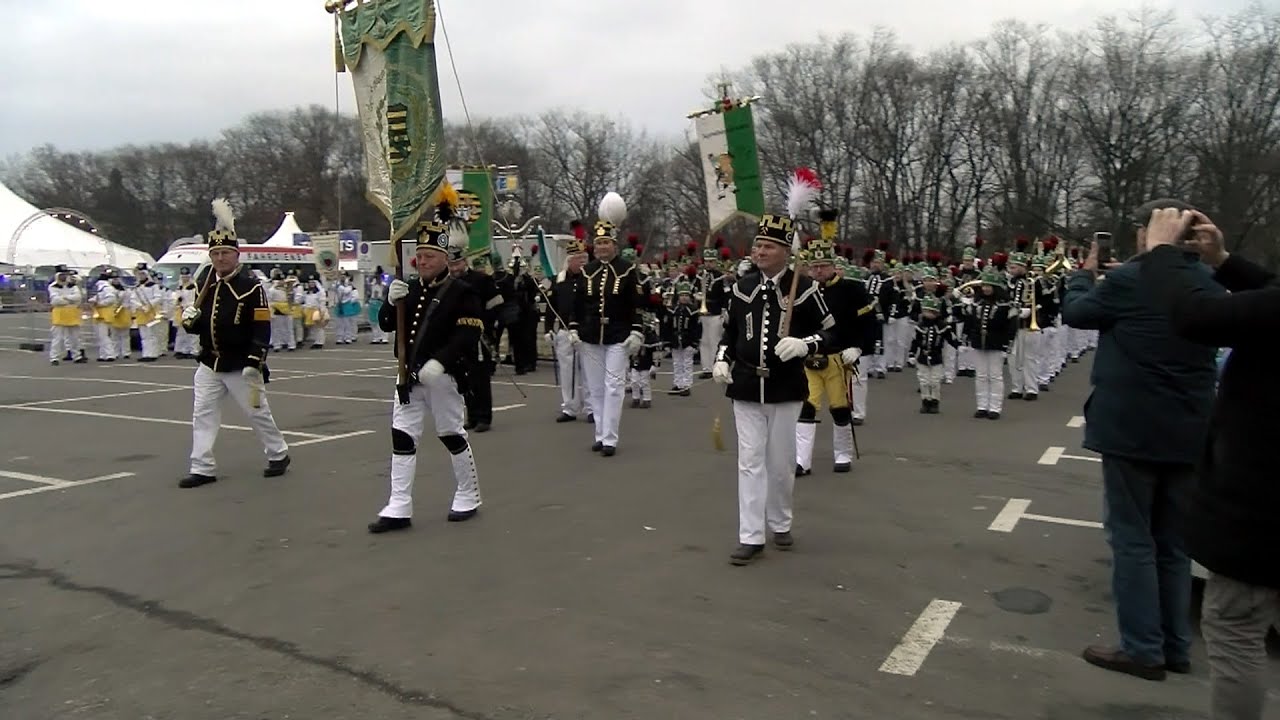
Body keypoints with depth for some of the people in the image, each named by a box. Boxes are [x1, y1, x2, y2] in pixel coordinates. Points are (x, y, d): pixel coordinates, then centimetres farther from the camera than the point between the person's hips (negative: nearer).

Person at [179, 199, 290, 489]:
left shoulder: (251, 287, -12)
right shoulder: (205, 286, 7)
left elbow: (262, 328, -16)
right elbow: (200, 324, 17)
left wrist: (254, 363, -22)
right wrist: (189, 320, -7)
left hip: (241, 366, -6)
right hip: (209, 365, 6)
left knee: (258, 412, 5)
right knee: (202, 415, 4)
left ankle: (278, 454, 25)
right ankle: (202, 469, 10)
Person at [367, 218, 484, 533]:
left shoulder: (461, 291, -8)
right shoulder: (410, 288, 11)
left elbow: (468, 334, -18)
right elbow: (386, 325, 9)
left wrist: (439, 361, -29)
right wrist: (392, 302, -12)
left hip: (441, 376, -6)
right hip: (409, 376, 6)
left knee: (452, 434, 6)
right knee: (402, 437, 4)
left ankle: (468, 497, 25)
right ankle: (399, 509, 10)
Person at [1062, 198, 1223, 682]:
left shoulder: (1127, 279, -13)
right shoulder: (1209, 284, 6)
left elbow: (1075, 313, 2)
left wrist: (1085, 274, 20)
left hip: (1132, 429, -6)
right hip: (1188, 431, 6)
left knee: (1132, 539, 3)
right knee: (1173, 543, 15)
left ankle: (1143, 650, 8)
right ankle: (1175, 647, 24)